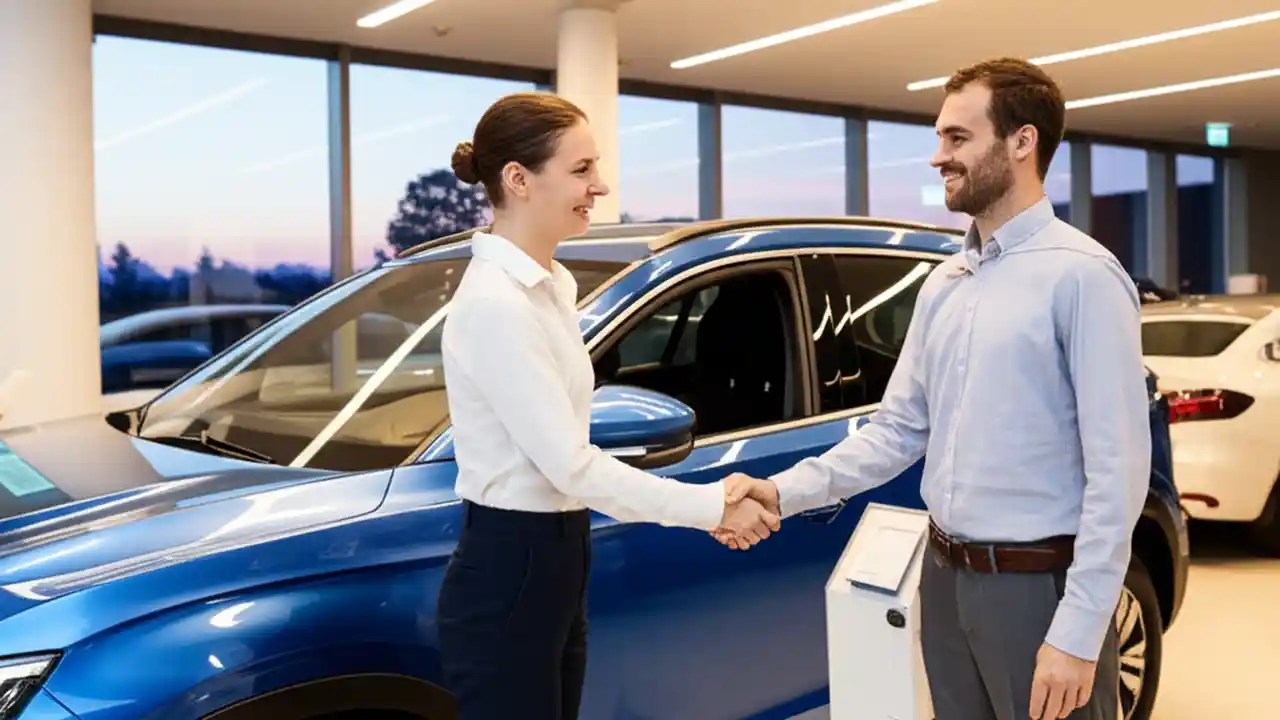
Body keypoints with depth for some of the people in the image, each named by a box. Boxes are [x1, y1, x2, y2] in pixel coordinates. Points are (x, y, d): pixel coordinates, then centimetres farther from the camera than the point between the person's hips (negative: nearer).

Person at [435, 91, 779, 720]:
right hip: (506, 576, -9)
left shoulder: (549, 285, 8)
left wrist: (706, 504, 5)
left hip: (552, 563, 9)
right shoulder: (494, 303, -22)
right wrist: (711, 506, -13)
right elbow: (569, 464, -22)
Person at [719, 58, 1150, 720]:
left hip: (1038, 584, -7)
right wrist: (785, 491, -4)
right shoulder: (942, 284, 9)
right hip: (945, 577, 7)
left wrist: (1079, 633, -20)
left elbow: (1117, 468, -17)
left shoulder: (1079, 275, -14)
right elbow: (897, 431, 9)